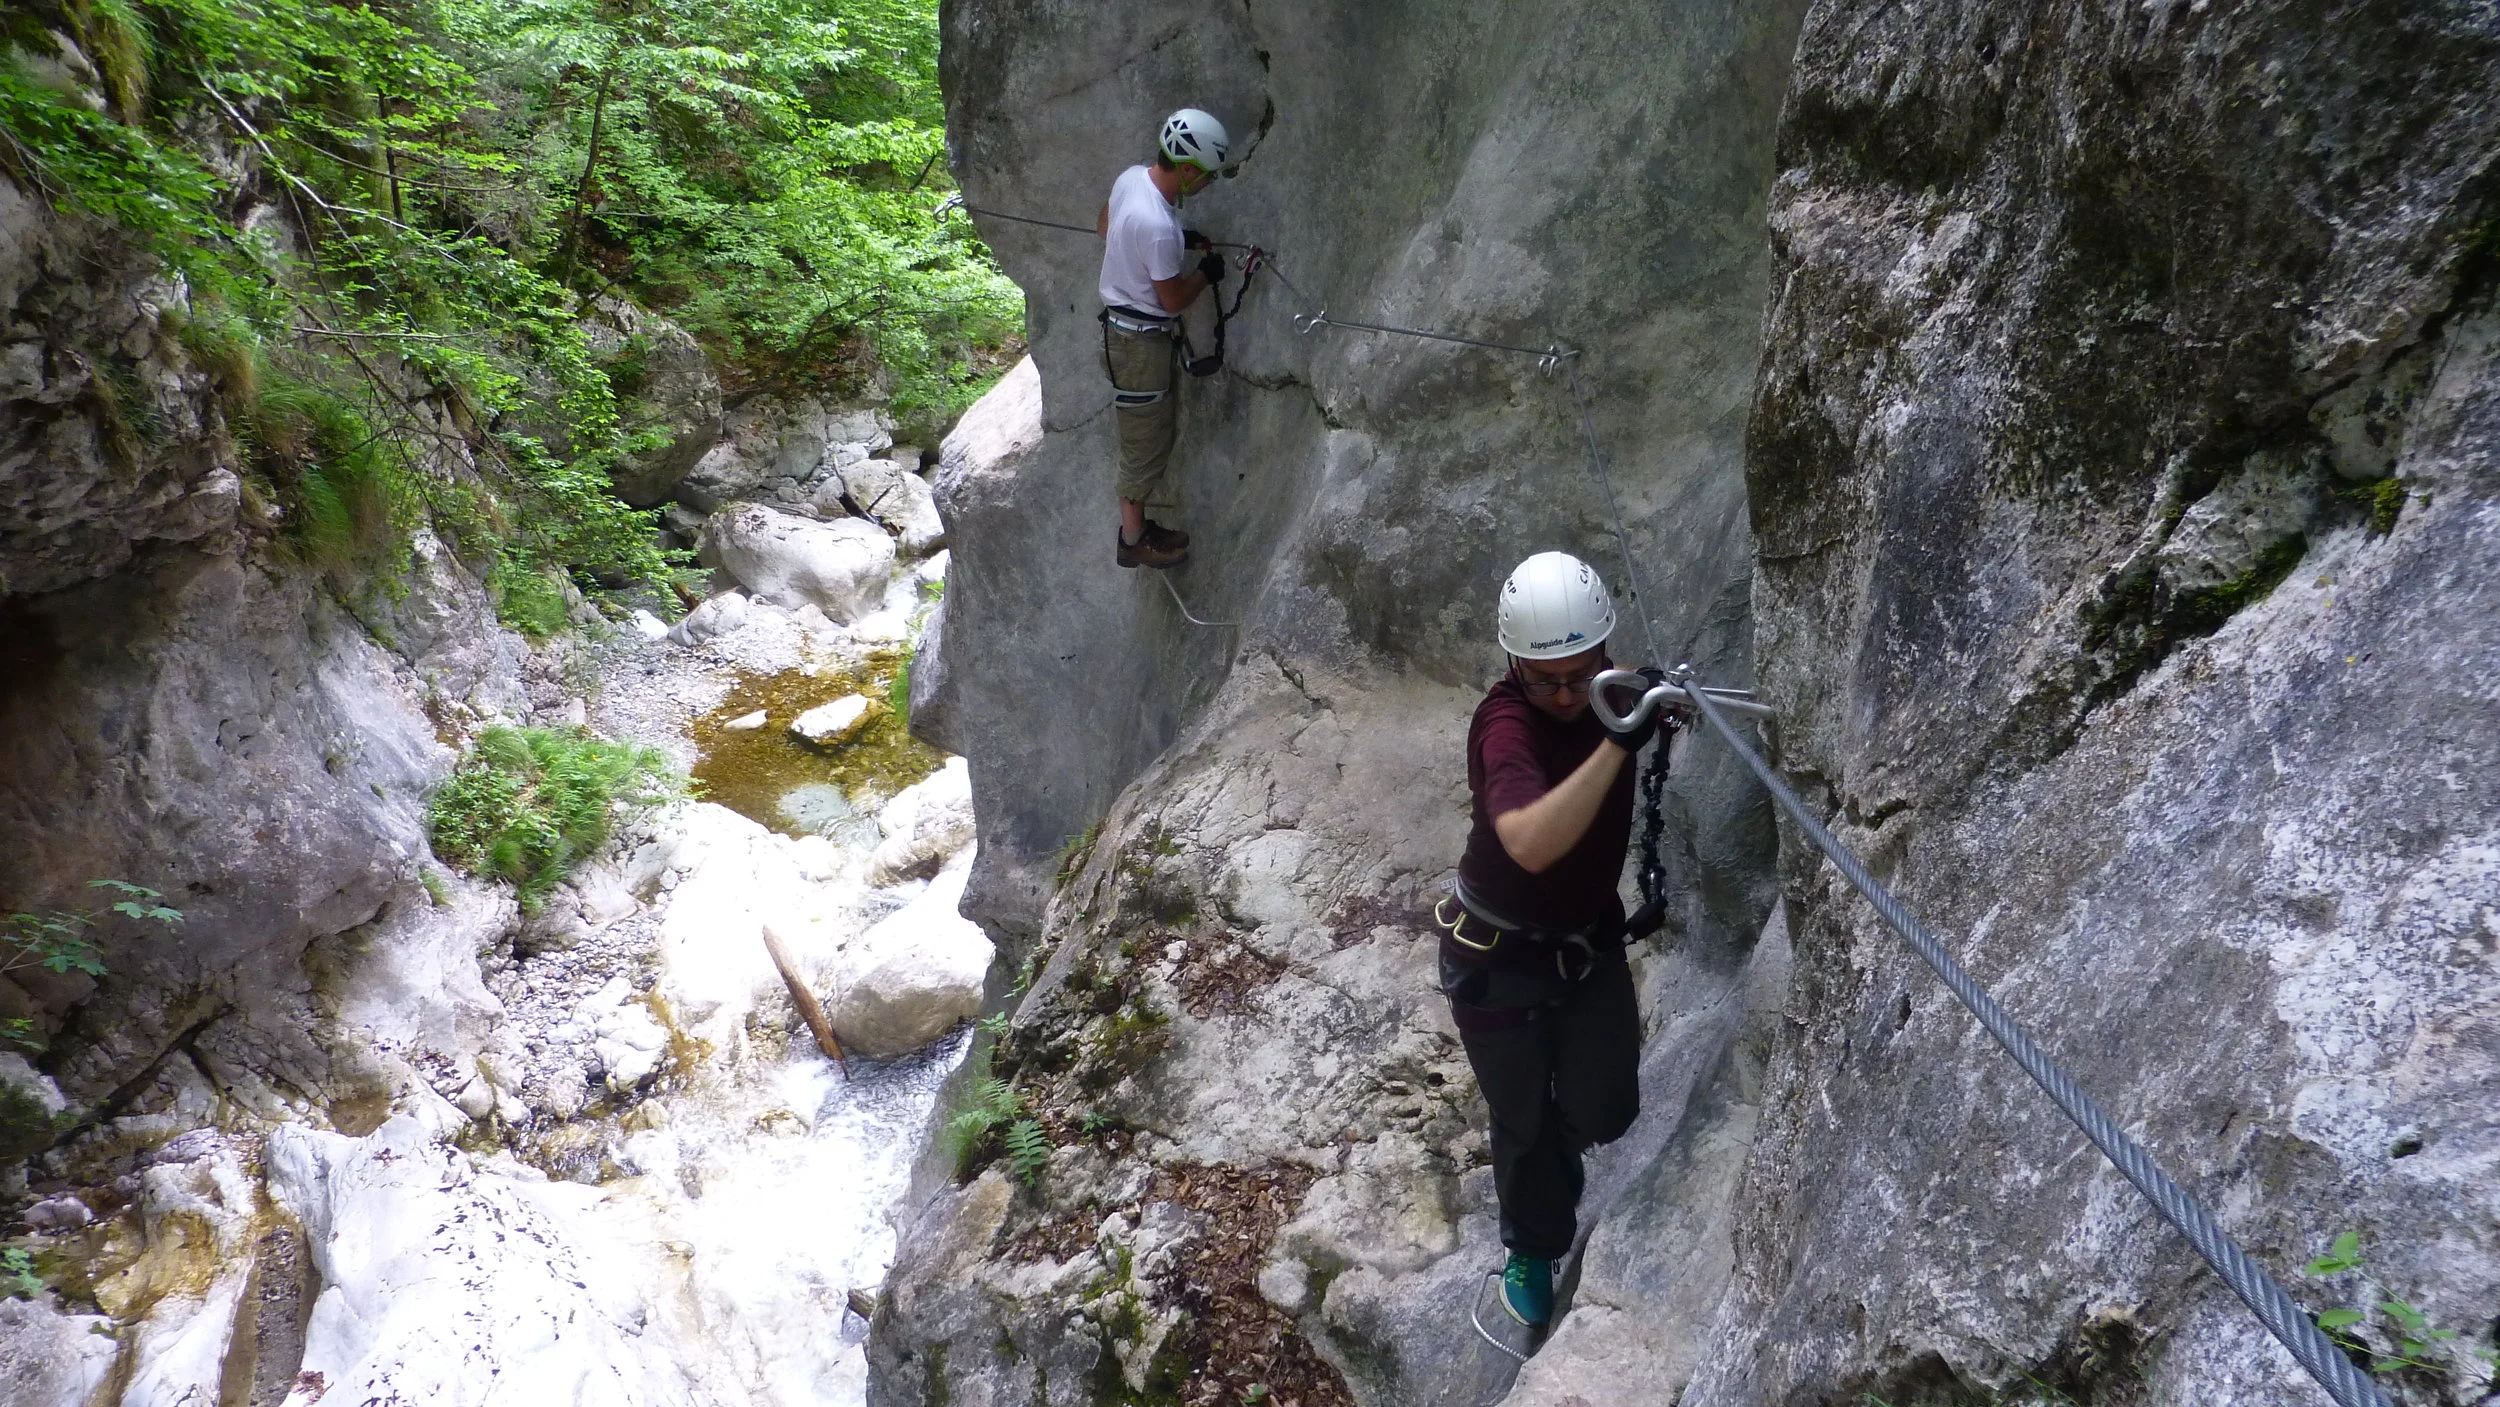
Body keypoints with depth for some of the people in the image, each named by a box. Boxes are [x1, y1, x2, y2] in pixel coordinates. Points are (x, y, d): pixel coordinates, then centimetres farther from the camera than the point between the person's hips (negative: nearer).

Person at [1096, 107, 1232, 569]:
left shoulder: (1131, 177, -6)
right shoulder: (1159, 227, -32)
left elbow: (1105, 225, 15)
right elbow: (1174, 299, -20)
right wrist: (1207, 272, -1)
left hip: (1120, 321, 10)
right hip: (1141, 341, -10)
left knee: (1159, 429, 22)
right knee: (1146, 442, 7)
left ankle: (1135, 521, 35)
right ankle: (1134, 541, 23)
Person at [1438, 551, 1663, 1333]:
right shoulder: (1505, 725, -31)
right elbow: (1532, 844, -52)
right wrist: (1618, 742, -56)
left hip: (1590, 939, 5)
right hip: (1498, 955, -5)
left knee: (1604, 1113, 3)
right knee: (1526, 1123, 10)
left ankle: (1559, 1134, 41)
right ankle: (1533, 1252, 38)